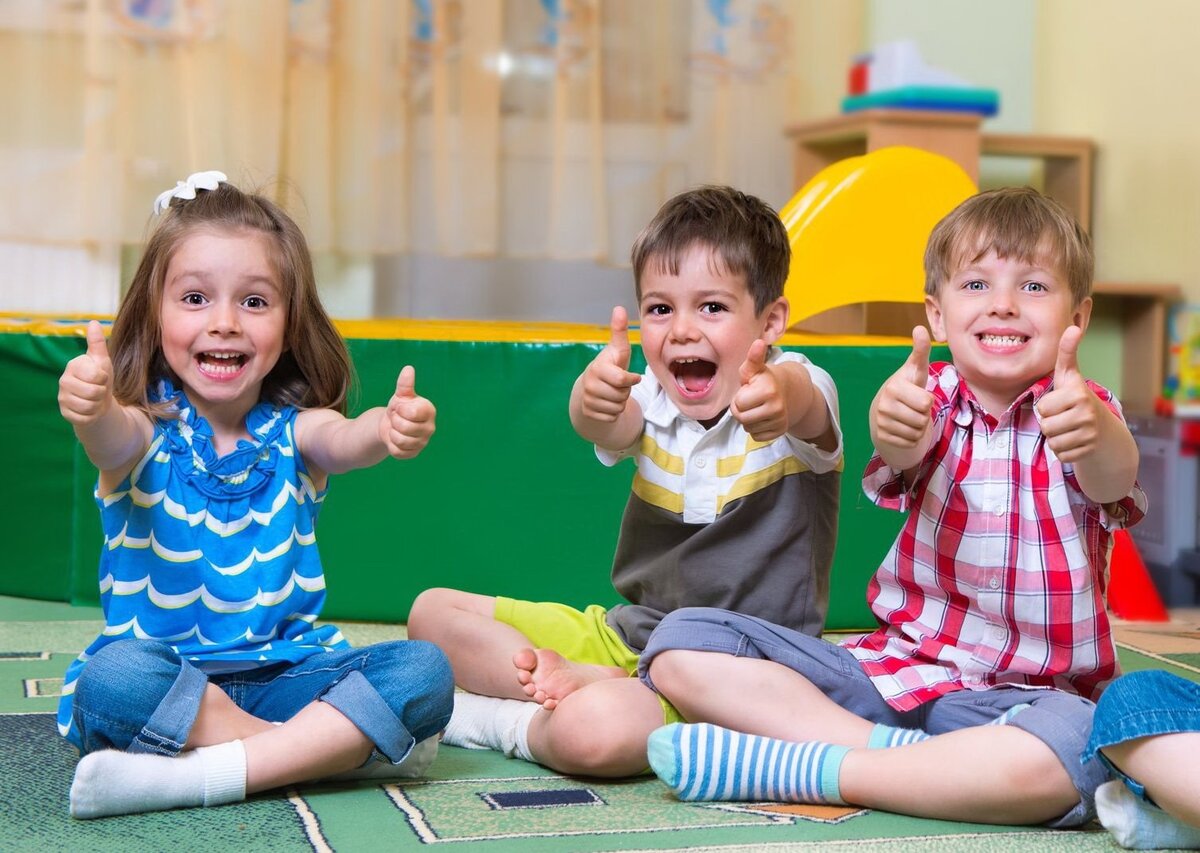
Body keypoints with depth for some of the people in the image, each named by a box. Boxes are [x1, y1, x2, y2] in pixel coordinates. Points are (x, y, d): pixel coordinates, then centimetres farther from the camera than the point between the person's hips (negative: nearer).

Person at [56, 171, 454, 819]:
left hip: (286, 671, 2)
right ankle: (340, 747, -22)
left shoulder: (293, 428, 1)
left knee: (424, 672, -21)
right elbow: (114, 441, -28)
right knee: (111, 679, -35)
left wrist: (389, 431, -47)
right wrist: (90, 409, -54)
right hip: (164, 674, -2)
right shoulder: (148, 428, -3)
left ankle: (200, 774, -28)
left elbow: (344, 440, -22)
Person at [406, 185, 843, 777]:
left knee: (594, 732, -37)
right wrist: (595, 393, -49)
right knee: (434, 612, 4)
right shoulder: (650, 403, 0)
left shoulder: (796, 396, -11)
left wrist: (782, 396, -62)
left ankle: (492, 721, -6)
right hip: (626, 634, 6)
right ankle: (581, 680, -14)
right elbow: (603, 426, -24)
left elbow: (807, 406, -37)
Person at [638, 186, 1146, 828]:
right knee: (682, 644, -12)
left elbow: (1114, 480, -27)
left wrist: (1097, 435, -53)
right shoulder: (936, 398, 0)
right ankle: (895, 751, -25)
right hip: (890, 670, 3)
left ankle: (799, 770, -27)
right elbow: (906, 450, -25)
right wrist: (894, 429, -52)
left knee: (1071, 750, -41)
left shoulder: (1084, 410, -3)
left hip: (1023, 696, -2)